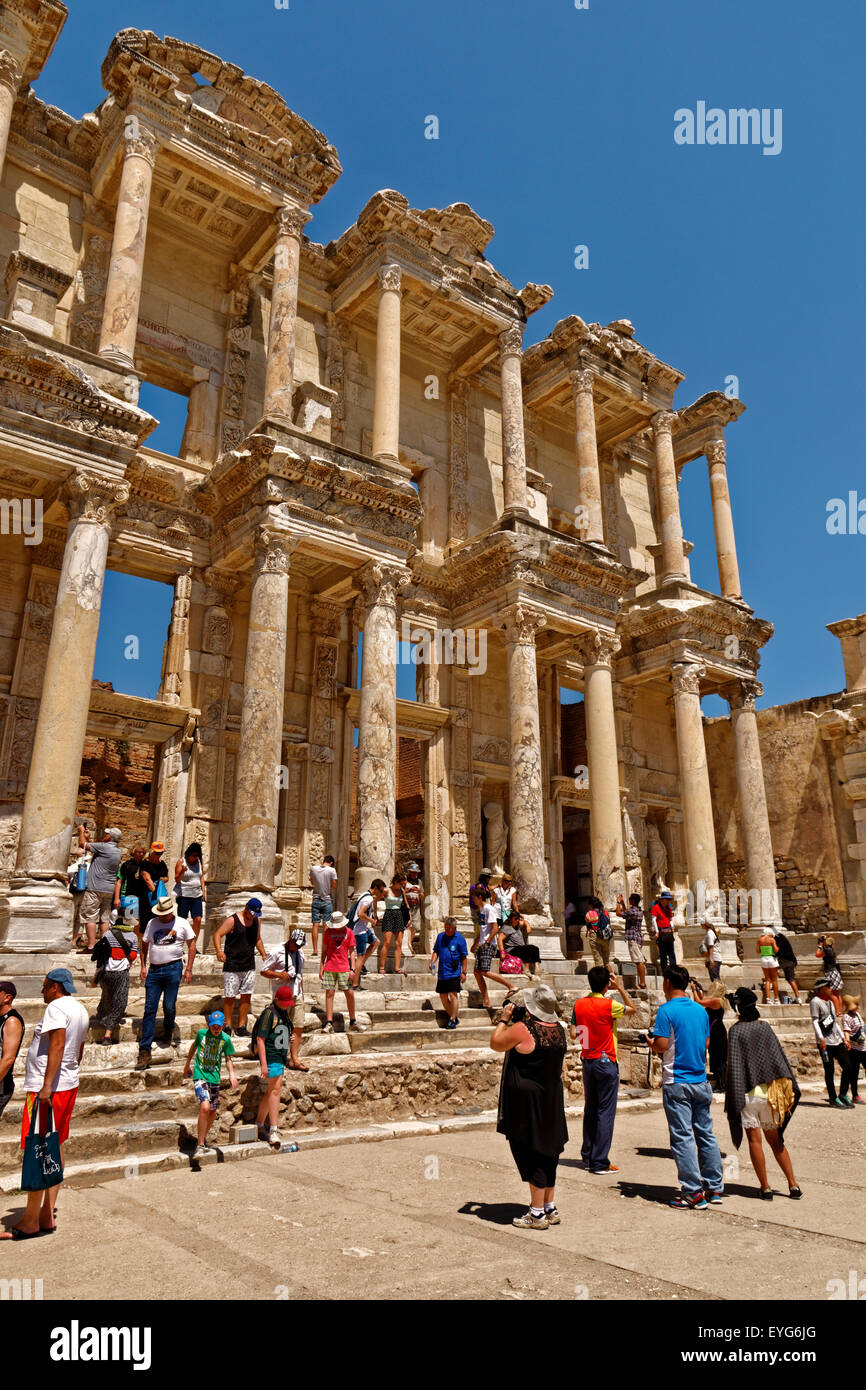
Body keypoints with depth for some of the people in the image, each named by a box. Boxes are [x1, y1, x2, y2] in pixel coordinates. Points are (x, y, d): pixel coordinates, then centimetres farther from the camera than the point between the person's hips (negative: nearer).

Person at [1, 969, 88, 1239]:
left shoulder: (56, 1007, -13)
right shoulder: (80, 1010, 15)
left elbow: (57, 1045, -25)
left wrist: (47, 1085, -29)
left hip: (46, 1088, -10)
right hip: (69, 1085, 10)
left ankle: (30, 1222, 0)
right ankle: (47, 1216, 20)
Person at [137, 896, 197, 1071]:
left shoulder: (182, 924, 2)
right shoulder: (152, 923, 9)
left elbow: (191, 945, 5)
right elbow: (144, 944, 18)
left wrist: (189, 969, -1)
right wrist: (143, 966, 8)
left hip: (173, 969, -2)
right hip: (154, 970, 2)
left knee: (169, 1006, -3)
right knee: (149, 1010, -2)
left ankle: (169, 1028, 34)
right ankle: (144, 1052, 0)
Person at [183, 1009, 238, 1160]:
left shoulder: (225, 1039, -3)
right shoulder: (201, 1033, -5)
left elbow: (228, 1058, 9)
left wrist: (232, 1074, -7)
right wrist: (187, 1065, 25)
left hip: (215, 1078, 3)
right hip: (200, 1076, -3)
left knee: (213, 1112, 12)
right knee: (205, 1107, -23)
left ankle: (203, 1137, 39)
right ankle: (200, 1146, -13)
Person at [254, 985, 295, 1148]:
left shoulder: (283, 1013, 14)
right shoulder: (269, 1013, -13)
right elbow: (260, 1039, -16)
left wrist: (290, 1036, 6)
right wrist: (263, 1064, -20)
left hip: (281, 1056, 9)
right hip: (270, 1056, -9)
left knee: (270, 1092, 13)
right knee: (276, 1089, -13)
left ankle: (259, 1126, 24)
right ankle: (273, 1131, -11)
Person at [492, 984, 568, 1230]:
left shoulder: (522, 1029, -21)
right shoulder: (559, 1029, 1)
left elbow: (495, 1043, -6)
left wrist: (504, 1019, 3)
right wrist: (516, 1020, 13)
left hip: (527, 1102, -7)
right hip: (552, 1099, 7)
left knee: (530, 1154, 2)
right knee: (547, 1152, 17)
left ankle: (537, 1214, 9)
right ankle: (550, 1208, 27)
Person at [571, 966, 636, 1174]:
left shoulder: (578, 1005, -1)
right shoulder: (609, 1005, -15)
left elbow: (574, 1034, 2)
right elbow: (633, 1009, 2)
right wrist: (619, 988, 3)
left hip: (588, 1061, 5)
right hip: (606, 1062, -5)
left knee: (590, 1110, 14)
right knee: (605, 1112, 1)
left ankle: (587, 1157, 21)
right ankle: (600, 1162, 3)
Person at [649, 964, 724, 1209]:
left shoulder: (667, 1010, -13)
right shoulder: (700, 1010, 7)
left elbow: (662, 1046, -17)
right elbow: (706, 1044, 14)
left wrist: (651, 1042, 4)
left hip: (676, 1083, -6)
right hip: (700, 1080, 6)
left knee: (683, 1137, -1)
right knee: (706, 1133, 14)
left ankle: (693, 1193, 1)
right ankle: (715, 1188, 21)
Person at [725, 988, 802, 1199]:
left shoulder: (736, 1030, -9)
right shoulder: (765, 1027, 3)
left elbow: (734, 1065, -12)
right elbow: (779, 1057, 4)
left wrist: (734, 1096, -8)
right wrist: (788, 1087, 10)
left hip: (748, 1092, -4)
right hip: (769, 1090, 5)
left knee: (755, 1140, 4)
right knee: (775, 1139, 16)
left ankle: (765, 1188, 7)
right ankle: (793, 1184, 15)